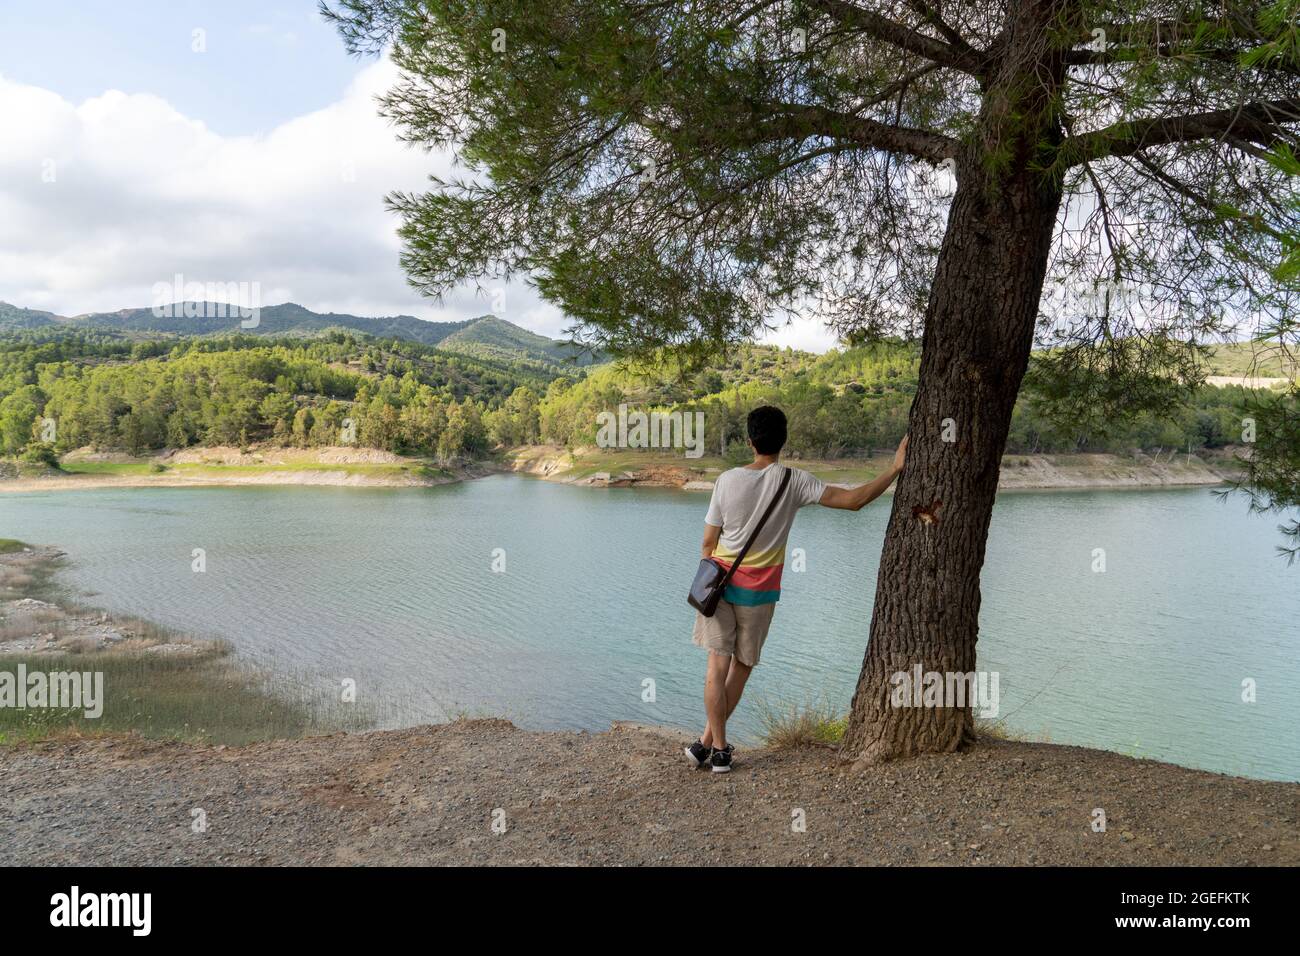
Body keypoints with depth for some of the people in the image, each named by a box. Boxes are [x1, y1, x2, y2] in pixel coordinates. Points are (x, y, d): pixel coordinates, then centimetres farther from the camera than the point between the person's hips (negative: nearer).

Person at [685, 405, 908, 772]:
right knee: (742, 666, 14)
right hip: (759, 591, -1)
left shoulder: (727, 480, -8)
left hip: (720, 582, 1)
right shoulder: (794, 481, -11)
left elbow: (709, 542, -2)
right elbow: (853, 500, -14)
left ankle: (717, 747, 9)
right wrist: (895, 469, -6)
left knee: (718, 666, 7)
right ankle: (709, 742, 19)